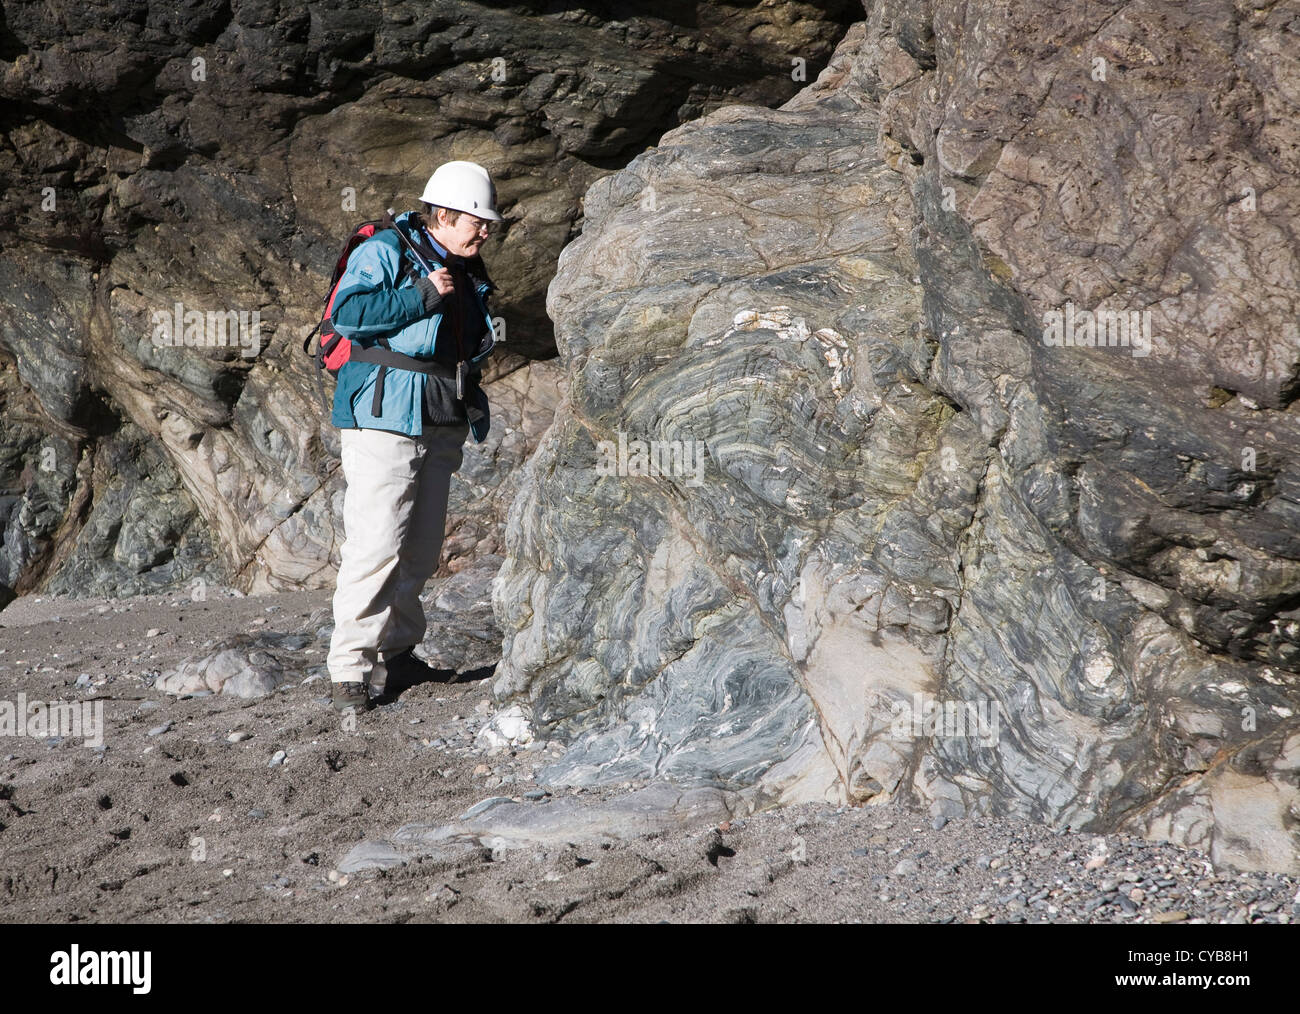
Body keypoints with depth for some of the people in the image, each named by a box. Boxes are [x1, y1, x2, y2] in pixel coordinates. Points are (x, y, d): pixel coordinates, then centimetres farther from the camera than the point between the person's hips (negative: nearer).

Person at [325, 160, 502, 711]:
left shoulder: (467, 273, 19)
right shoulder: (383, 252, -7)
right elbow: (346, 313, -21)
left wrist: (474, 401, 19)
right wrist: (421, 297, -21)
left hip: (441, 427, 8)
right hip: (385, 418, -8)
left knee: (421, 550, 9)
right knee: (377, 544, -14)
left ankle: (395, 652, 20)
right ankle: (349, 668, -11)